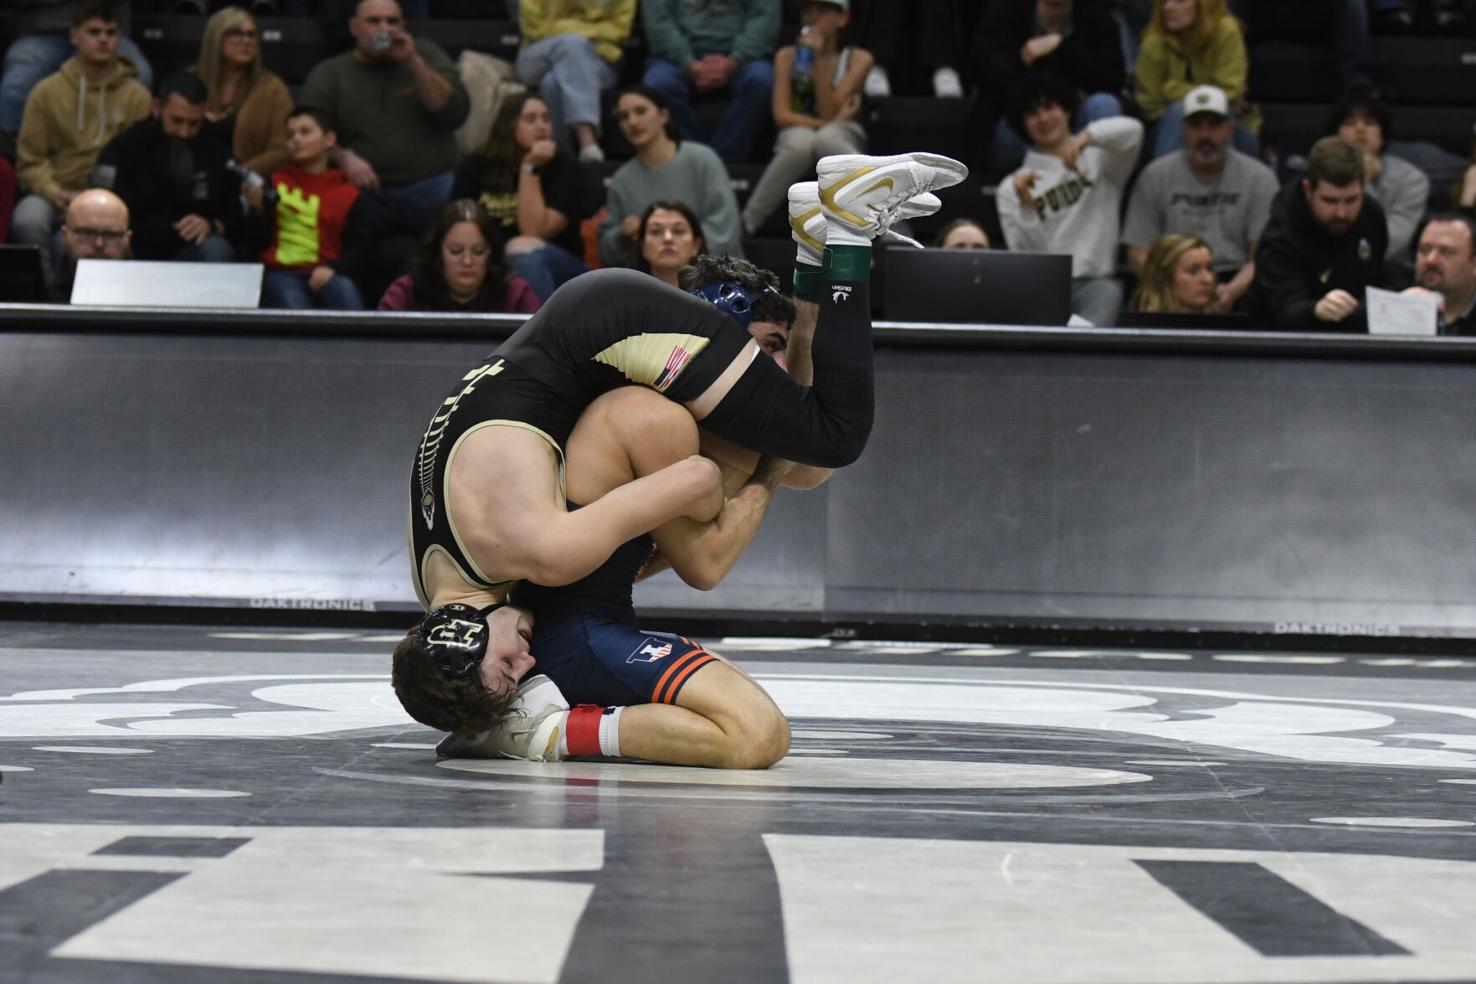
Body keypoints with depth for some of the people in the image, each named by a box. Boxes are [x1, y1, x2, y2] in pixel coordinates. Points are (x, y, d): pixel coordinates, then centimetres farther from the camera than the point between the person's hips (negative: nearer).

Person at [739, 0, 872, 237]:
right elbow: (782, 116, -3)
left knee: (825, 139, -39)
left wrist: (818, 60, -13)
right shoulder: (787, 56, 7)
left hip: (842, 139, -1)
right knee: (801, 141, -39)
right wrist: (833, 121, -12)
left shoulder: (858, 59, 4)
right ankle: (744, 225, -38)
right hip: (797, 134, 1)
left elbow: (830, 113, -8)